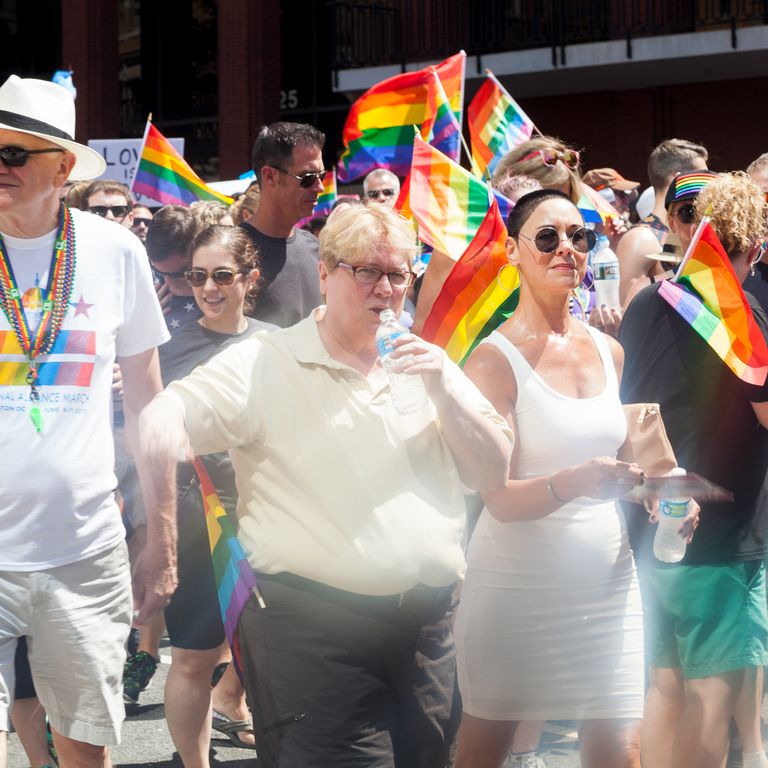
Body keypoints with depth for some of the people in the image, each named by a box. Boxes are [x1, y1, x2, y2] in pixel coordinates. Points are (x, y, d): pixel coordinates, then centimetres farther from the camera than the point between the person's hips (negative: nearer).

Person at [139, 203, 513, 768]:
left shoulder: (428, 364, 13)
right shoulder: (267, 363, 0)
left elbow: (494, 473, 9)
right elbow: (179, 410, -12)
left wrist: (444, 389, -5)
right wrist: (163, 422, -36)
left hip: (428, 626, 5)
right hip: (314, 630, -5)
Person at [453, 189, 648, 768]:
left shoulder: (609, 351, 9)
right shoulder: (495, 357, -8)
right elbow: (500, 498, -15)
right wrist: (573, 484, -33)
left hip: (609, 583, 5)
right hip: (517, 584, -5)